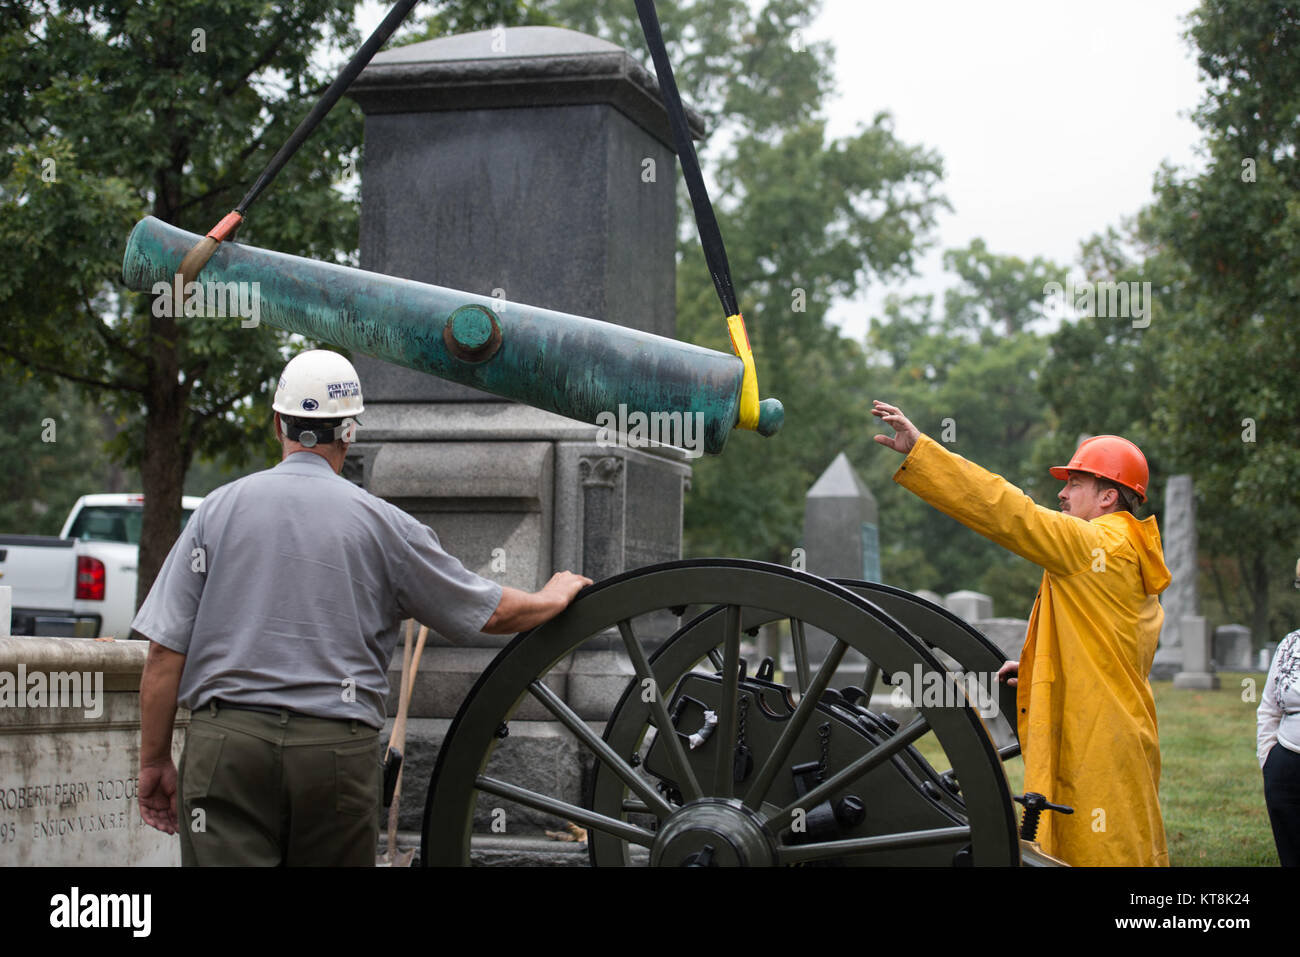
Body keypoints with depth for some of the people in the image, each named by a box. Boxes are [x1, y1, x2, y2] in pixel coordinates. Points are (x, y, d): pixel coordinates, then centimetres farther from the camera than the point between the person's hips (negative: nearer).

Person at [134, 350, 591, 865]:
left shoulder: (219, 508, 5)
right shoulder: (380, 522, 3)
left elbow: (165, 650, 3)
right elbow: (492, 611, 11)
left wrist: (154, 762, 11)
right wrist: (555, 597, 32)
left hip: (225, 743, 0)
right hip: (338, 747, 0)